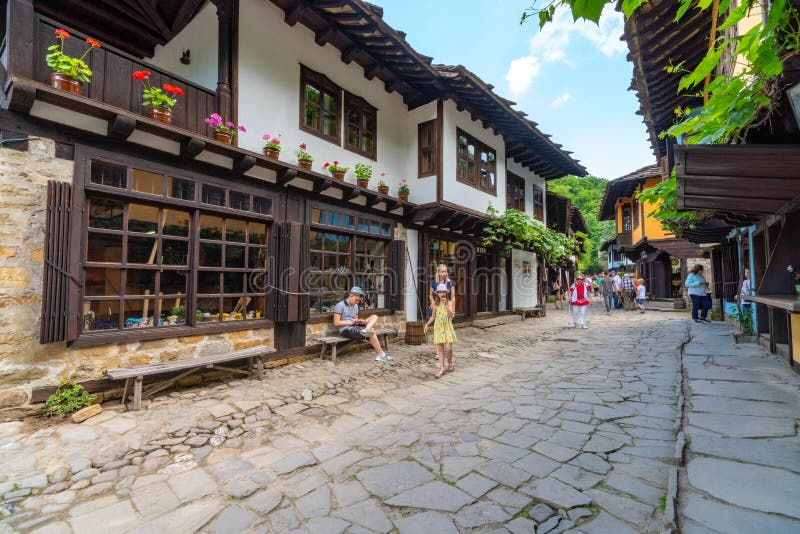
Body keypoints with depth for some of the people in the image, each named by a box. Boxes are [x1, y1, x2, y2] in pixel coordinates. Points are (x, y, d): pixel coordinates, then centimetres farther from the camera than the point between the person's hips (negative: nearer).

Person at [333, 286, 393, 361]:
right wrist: (351, 322, -17)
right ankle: (381, 354, -19)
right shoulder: (340, 305, -6)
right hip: (346, 330, -9)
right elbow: (336, 323, -12)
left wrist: (360, 321, -1)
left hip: (355, 327, 9)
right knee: (372, 332, -25)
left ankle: (366, 330, -37)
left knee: (374, 317, -9)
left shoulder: (355, 306, 20)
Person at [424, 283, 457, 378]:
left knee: (448, 348, -8)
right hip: (438, 328, 3)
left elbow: (451, 315, -17)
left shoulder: (449, 303, -4)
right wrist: (427, 324, 5)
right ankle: (442, 368, 11)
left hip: (447, 328, -3)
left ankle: (450, 362, 21)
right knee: (440, 349, 3)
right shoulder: (436, 304, 5)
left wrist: (445, 304, -24)